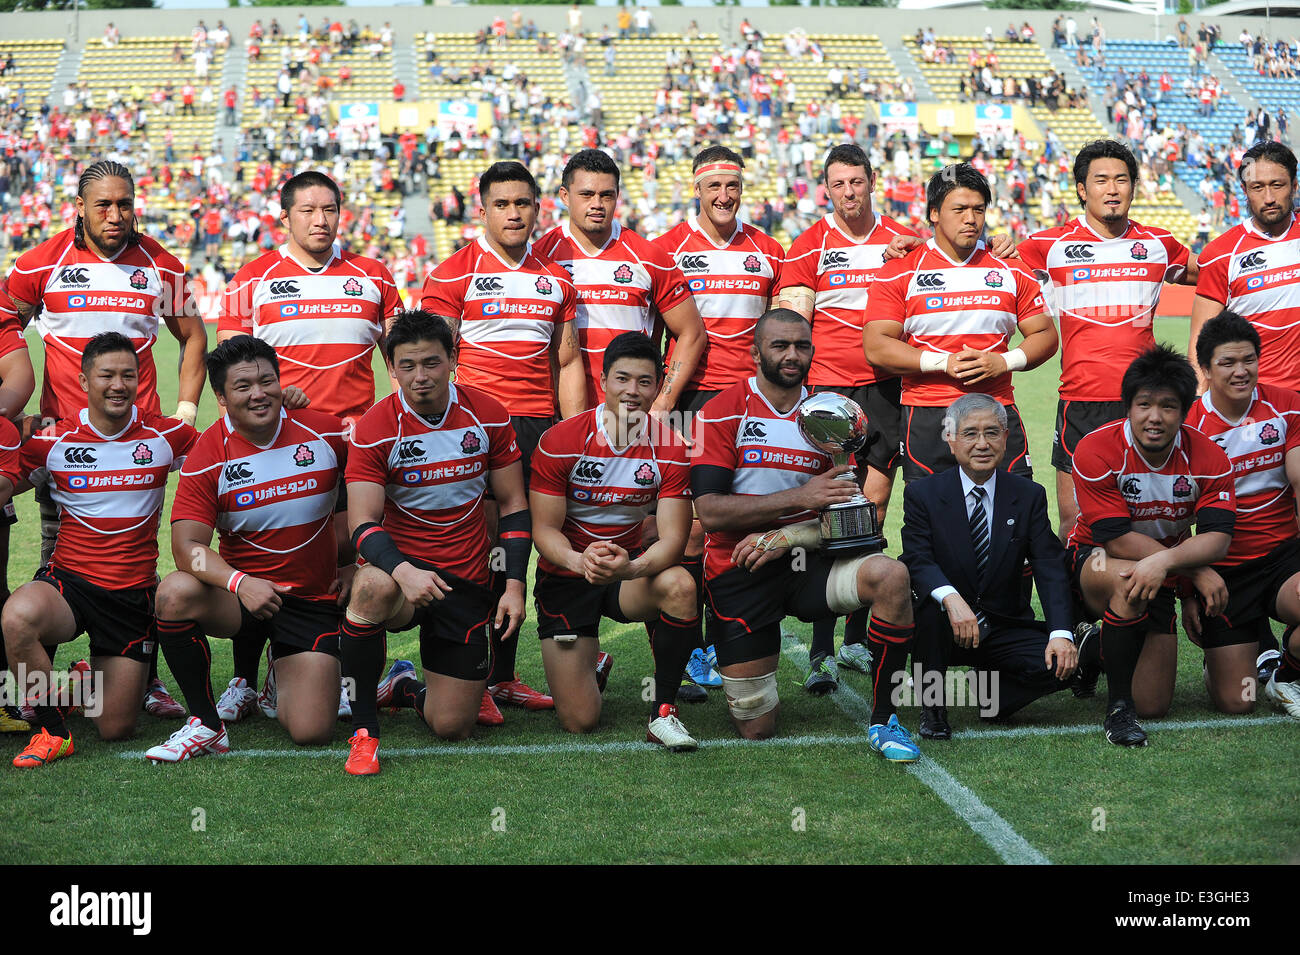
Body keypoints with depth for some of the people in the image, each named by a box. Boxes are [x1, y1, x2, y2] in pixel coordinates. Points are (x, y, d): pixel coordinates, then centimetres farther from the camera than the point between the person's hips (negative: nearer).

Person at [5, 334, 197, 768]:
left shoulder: (167, 436, 0)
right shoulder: (54, 440, -1)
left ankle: (89, 678, 38)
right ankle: (51, 729, -15)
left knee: (116, 728, 0)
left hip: (134, 593, 1)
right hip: (67, 581, -1)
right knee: (19, 615, -38)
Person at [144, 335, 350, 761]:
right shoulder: (208, 457, -10)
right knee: (175, 592, -35)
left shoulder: (327, 433, -5)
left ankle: (284, 678, 28)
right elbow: (188, 545, -18)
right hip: (241, 594, -1)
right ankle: (206, 725, -15)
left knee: (311, 733, -12)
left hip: (313, 601, 1)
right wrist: (239, 582, -35)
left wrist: (354, 562, 8)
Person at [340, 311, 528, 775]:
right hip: (403, 563, -2)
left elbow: (513, 505, 5)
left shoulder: (488, 416, -2)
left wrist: (514, 585, -4)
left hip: (468, 580, 2)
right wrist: (403, 571, -36)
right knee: (372, 587, -41)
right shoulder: (375, 428, -10)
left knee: (452, 727, -3)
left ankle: (404, 686, 35)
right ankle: (364, 731, -22)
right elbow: (363, 524, -16)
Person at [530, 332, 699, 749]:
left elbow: (672, 537, -17)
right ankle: (590, 665, 30)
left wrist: (631, 567, -39)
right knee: (579, 722, -9)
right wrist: (579, 560, -37)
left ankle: (662, 711, -18)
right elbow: (544, 529, -14)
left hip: (630, 568, 1)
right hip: (566, 575, -1)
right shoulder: (560, 441, -14)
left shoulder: (670, 448, -10)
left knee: (679, 585, -36)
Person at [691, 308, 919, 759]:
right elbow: (710, 512, -16)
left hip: (805, 563, 3)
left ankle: (883, 721, -14)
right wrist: (800, 497, -21)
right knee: (756, 728, -3)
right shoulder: (722, 413, -6)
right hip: (739, 571, -3)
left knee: (890, 576, -29)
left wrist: (784, 537, -15)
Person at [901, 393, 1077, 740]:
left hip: (1005, 629, 2)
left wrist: (1061, 634, -23)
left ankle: (992, 692, 9)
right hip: (946, 629, -2)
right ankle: (932, 707, -12)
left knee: (1061, 665, -23)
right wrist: (951, 598, -40)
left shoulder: (1029, 496, 2)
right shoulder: (923, 494, -3)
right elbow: (918, 561, -17)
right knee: (930, 607, -35)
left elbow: (1050, 568, -7)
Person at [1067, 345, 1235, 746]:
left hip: (1163, 579, 4)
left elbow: (1217, 538, -23)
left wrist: (1165, 560, -43)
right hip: (1092, 561, -4)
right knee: (1130, 580, -41)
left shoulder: (1209, 458, -12)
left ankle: (1100, 647, 34)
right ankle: (1117, 707, -24)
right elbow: (1117, 539, -24)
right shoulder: (1096, 451, -21)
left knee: (1154, 705, 0)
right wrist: (1197, 570, -29)